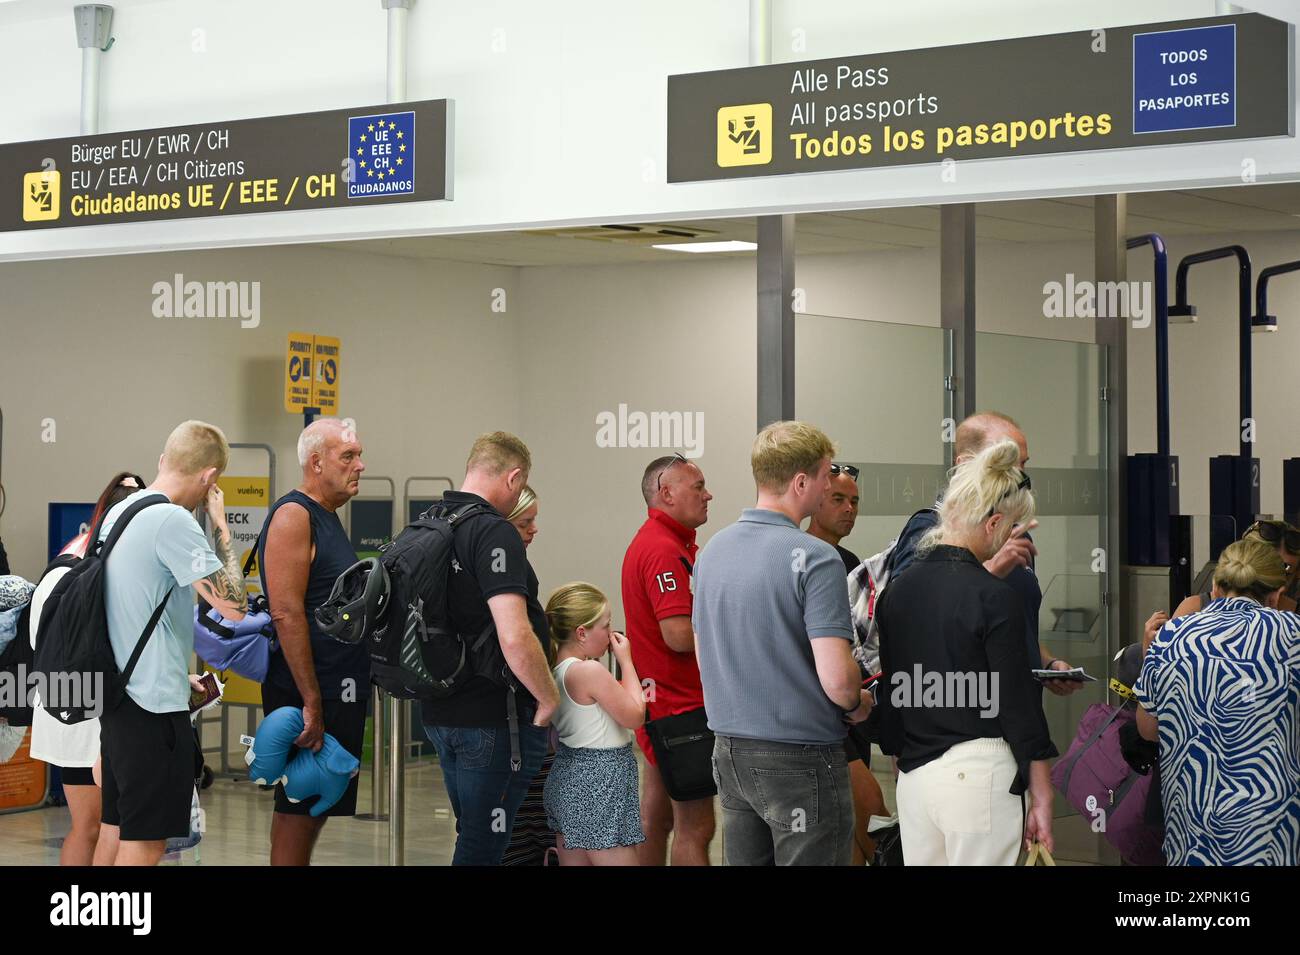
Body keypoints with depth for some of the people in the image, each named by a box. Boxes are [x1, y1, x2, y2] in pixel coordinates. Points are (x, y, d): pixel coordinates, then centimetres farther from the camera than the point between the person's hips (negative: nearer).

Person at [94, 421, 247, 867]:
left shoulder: (117, 513, 11)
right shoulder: (173, 521, -18)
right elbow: (233, 604, -19)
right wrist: (220, 526, -9)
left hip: (117, 694, 9)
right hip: (154, 705, -9)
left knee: (113, 828, 15)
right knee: (144, 841, -3)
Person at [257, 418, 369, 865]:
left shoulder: (328, 518, 17)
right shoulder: (293, 515, -12)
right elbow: (286, 614, -20)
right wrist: (311, 703, -24)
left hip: (340, 691, 9)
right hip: (310, 693, -9)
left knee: (317, 809, 13)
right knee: (298, 807, -5)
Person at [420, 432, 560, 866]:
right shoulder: (495, 533, -18)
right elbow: (514, 638, -29)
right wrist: (549, 699, -15)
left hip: (440, 712, 9)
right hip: (493, 717, -9)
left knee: (472, 837, 19)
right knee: (483, 848, -1)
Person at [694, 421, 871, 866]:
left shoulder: (713, 550, 7)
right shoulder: (814, 558, -17)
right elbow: (836, 679, -22)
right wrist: (858, 704, -1)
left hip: (730, 750, 7)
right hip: (798, 758, -7)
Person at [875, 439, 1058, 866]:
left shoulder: (896, 591, 6)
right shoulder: (996, 598, -13)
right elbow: (1018, 702, -10)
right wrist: (1042, 797, -3)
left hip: (912, 777, 6)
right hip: (978, 772, -6)